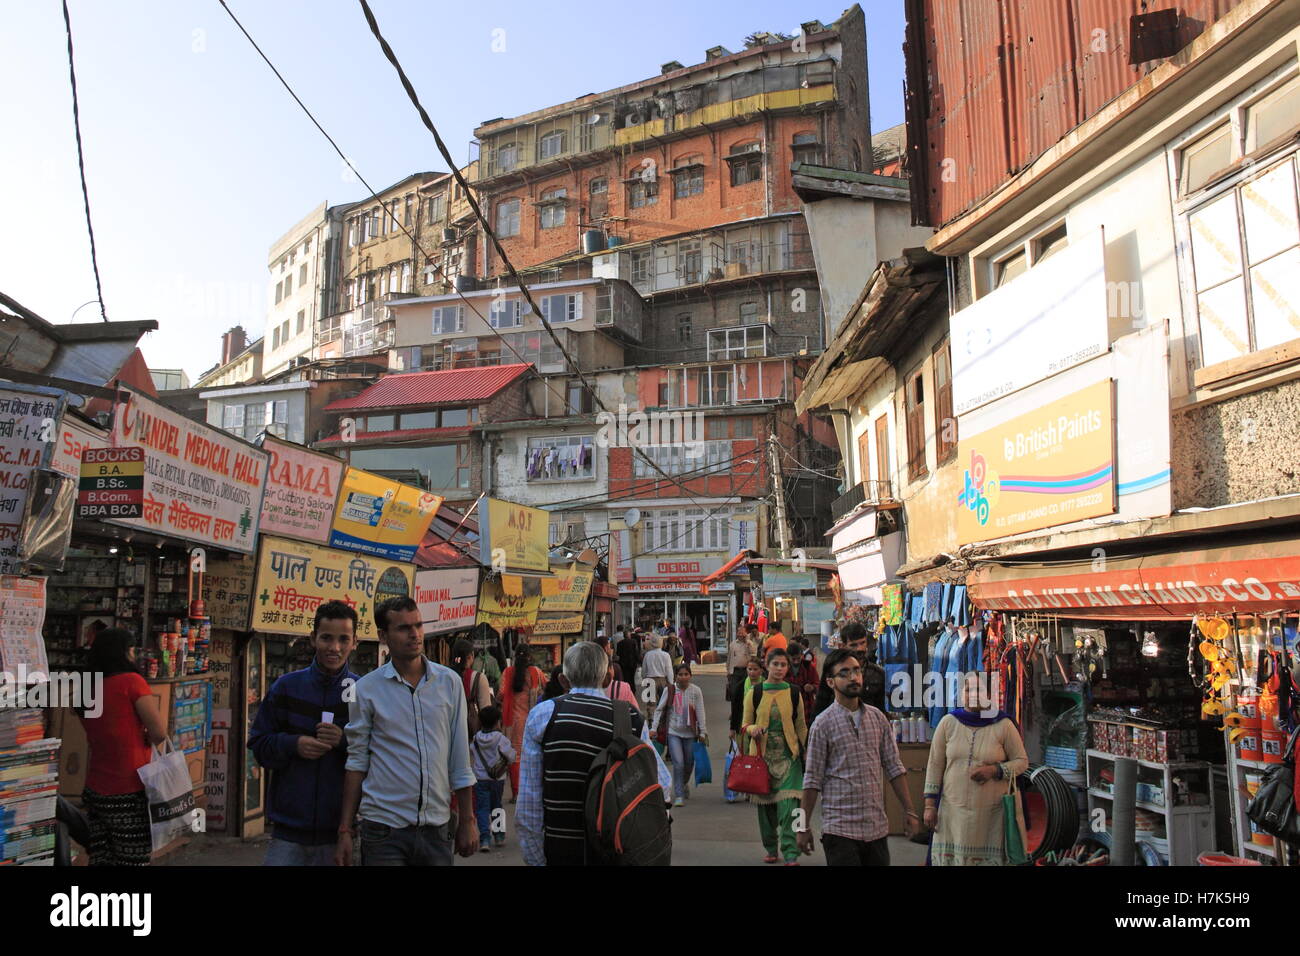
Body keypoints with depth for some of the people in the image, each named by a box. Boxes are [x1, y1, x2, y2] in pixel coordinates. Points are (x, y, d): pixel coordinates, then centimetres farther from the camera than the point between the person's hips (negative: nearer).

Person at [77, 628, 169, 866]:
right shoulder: (131, 681, -11)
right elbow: (159, 732, -14)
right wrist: (147, 738, 5)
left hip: (95, 791, 6)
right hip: (129, 792, -6)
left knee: (102, 859, 11)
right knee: (132, 860, 2)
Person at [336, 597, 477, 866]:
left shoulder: (449, 682, 2)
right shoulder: (366, 689, -2)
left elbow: (459, 759, 5)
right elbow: (356, 762, 2)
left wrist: (467, 821, 5)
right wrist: (345, 831, 0)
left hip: (437, 826, 2)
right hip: (384, 829, -2)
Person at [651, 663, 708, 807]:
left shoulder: (696, 691, -3)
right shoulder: (669, 690, -4)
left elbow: (700, 713, -1)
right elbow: (659, 709, 1)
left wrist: (702, 732, -4)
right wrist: (654, 728, -4)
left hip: (690, 733, 1)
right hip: (673, 732, -1)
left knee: (689, 764, 11)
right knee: (678, 763, -12)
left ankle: (684, 784, 42)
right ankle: (679, 795, -1)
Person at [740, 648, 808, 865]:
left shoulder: (794, 694, 2)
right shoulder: (755, 694, 0)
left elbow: (801, 728, 10)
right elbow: (744, 725, 4)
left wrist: (805, 755, 10)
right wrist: (752, 730, -18)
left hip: (788, 756, -1)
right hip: (762, 755, 1)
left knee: (788, 806, -11)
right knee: (765, 804, 9)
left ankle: (791, 854, -5)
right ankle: (771, 849, 26)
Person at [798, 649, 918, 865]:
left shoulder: (878, 718, 8)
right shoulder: (823, 724, -6)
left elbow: (894, 767, 10)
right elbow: (812, 780, -5)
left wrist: (910, 811, 6)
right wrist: (803, 827, -5)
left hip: (877, 827, 4)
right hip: (840, 829, -4)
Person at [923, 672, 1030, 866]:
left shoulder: (1003, 725, -1)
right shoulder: (948, 722, 2)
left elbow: (1022, 761, 6)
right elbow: (935, 765, 5)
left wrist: (995, 770, -13)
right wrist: (930, 805, 2)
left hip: (990, 813, -1)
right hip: (953, 810, 1)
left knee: (989, 858, -1)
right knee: (947, 857, -2)